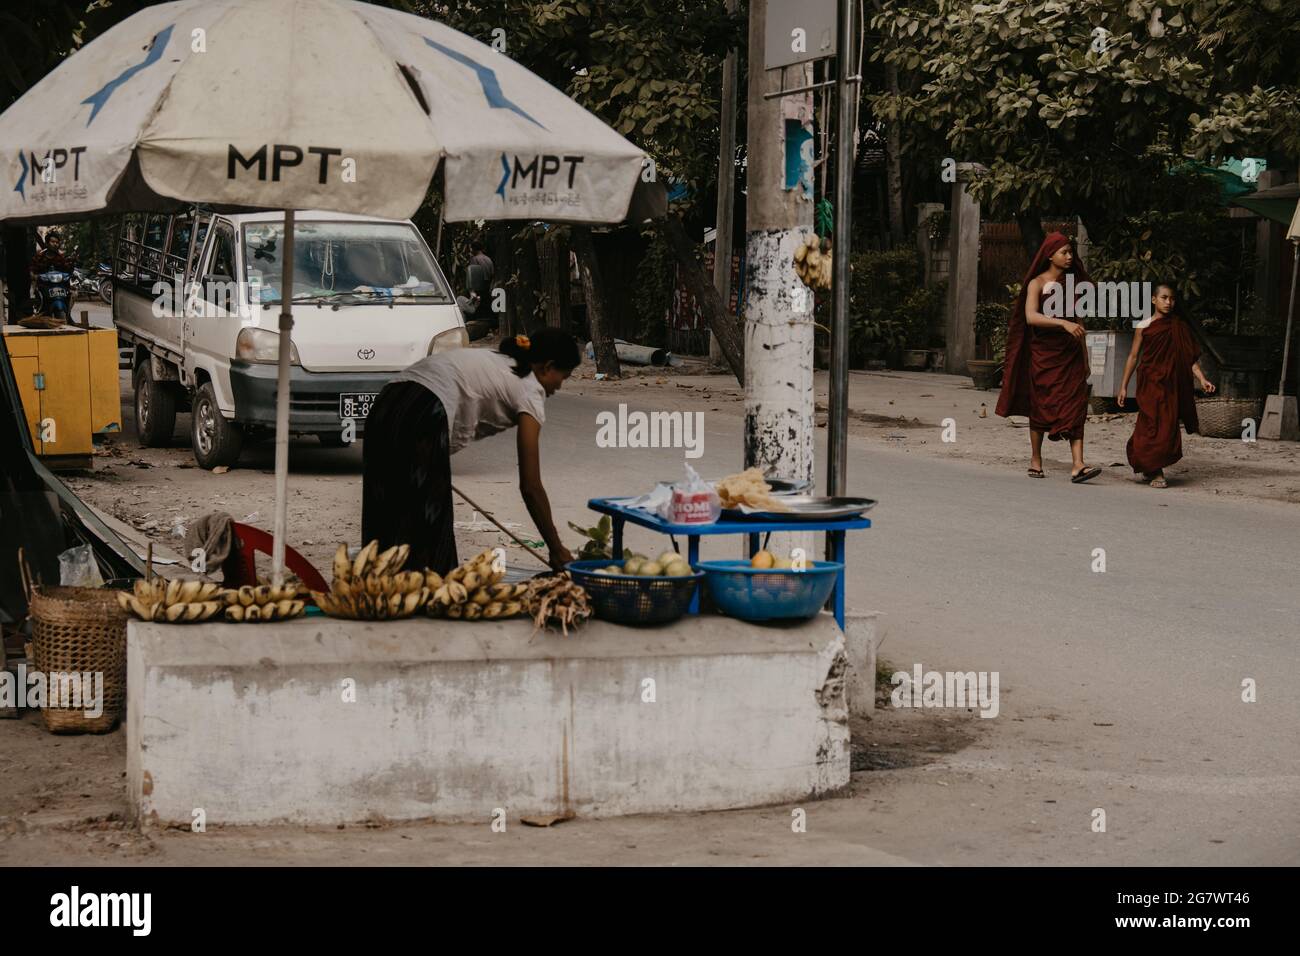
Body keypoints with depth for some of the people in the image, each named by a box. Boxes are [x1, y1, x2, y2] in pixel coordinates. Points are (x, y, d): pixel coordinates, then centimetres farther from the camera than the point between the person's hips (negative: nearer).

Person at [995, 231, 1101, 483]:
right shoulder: (1037, 283, -4)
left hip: (1070, 352, 3)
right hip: (1043, 352, -3)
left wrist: (1084, 357, 15)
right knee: (1040, 407, 5)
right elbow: (1031, 317, -20)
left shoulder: (1073, 282, 11)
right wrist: (1063, 323, -33)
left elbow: (1078, 321, 16)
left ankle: (1078, 466, -18)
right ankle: (1035, 459, 22)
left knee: (1075, 407, -9)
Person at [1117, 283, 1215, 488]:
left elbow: (1190, 357, 5)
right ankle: (1155, 472, -2)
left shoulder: (1179, 328, 8)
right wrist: (1123, 386, 3)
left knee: (1167, 425, 2)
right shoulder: (1144, 327, 2)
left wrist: (1202, 379, -8)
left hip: (1171, 384, 3)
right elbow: (1133, 356, 5)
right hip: (1149, 382, -3)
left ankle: (1151, 469, 17)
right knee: (1153, 424, -9)